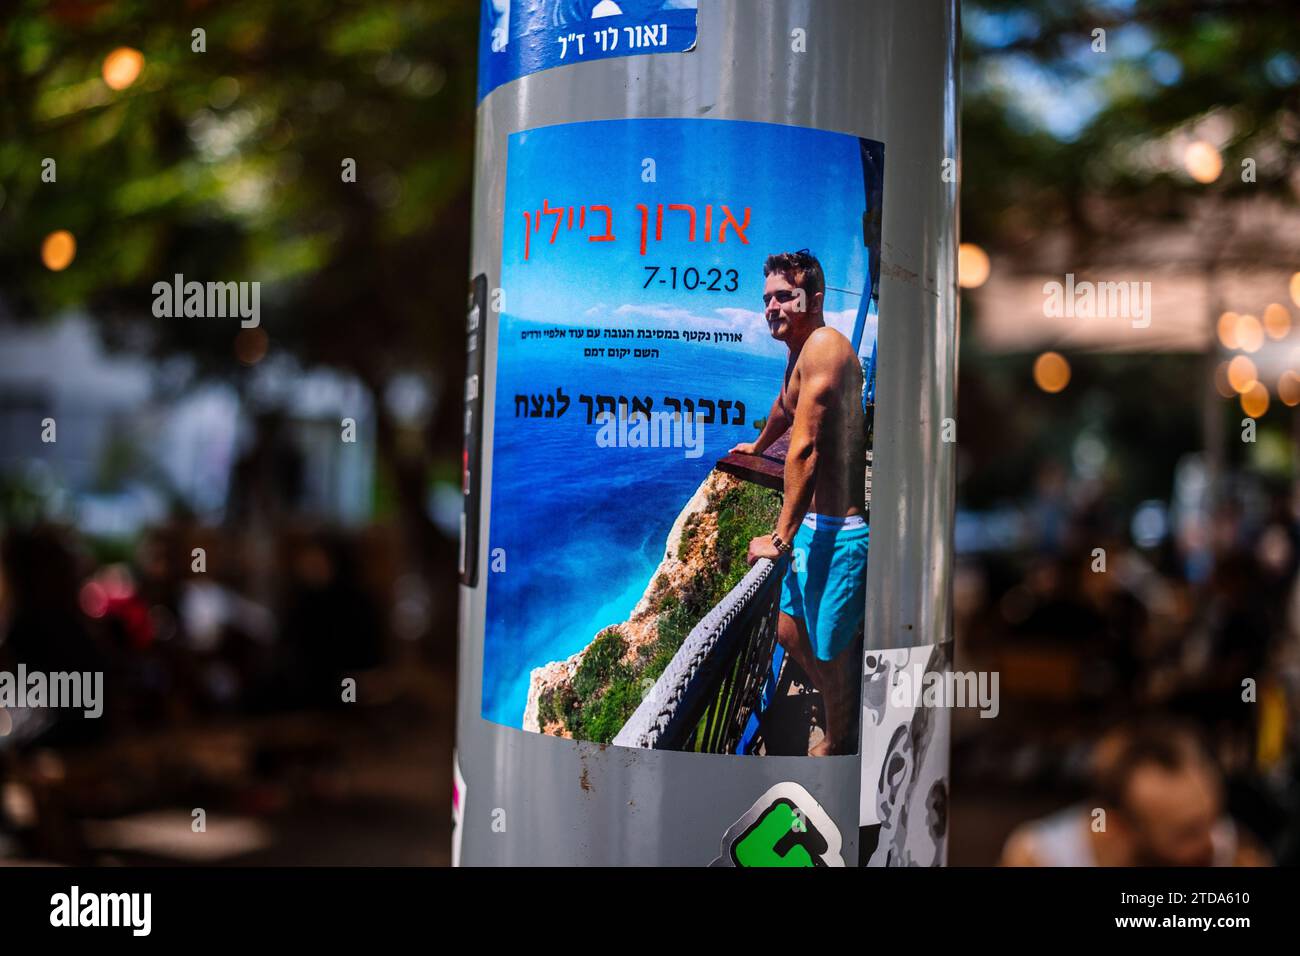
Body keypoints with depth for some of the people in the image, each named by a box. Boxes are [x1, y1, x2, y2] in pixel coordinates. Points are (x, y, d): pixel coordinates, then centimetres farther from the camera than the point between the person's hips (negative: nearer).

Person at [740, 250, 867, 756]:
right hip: (815, 524, 10)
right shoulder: (801, 350, 13)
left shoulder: (823, 345, -19)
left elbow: (805, 449, -25)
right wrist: (757, 446, 56)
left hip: (838, 530, -10)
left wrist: (781, 538, -22)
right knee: (791, 631, 20)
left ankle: (836, 745, 20)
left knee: (830, 651, 2)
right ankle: (839, 718, 38)